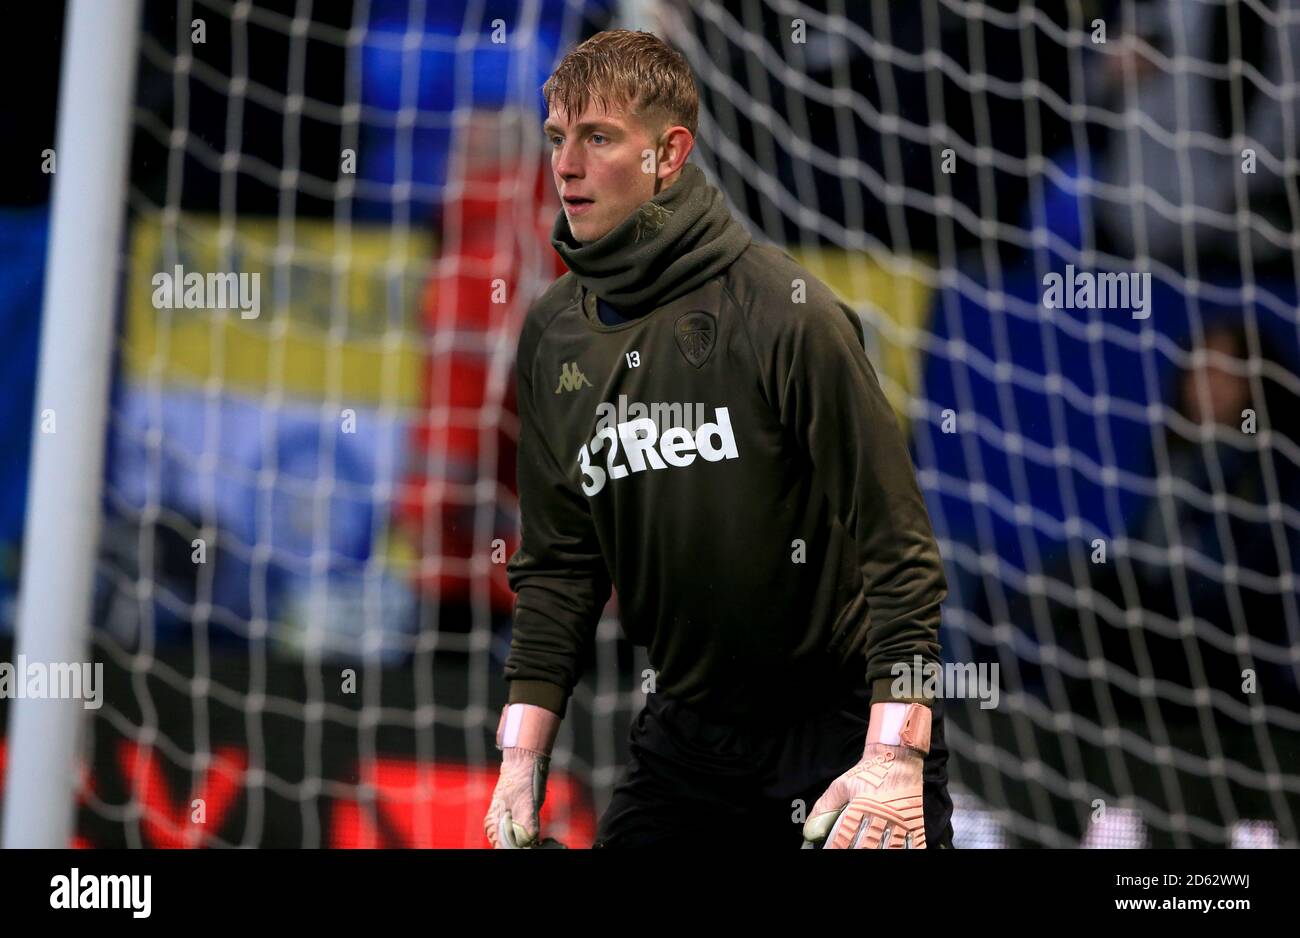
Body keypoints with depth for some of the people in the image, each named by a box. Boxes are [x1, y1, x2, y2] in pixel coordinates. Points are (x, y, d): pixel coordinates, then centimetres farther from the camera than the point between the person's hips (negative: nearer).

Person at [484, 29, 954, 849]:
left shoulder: (783, 310, -15)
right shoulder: (553, 334, 3)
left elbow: (896, 541, -16)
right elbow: (560, 564, 10)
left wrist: (895, 758, -22)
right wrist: (523, 755, 3)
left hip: (843, 723, -5)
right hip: (685, 731, 5)